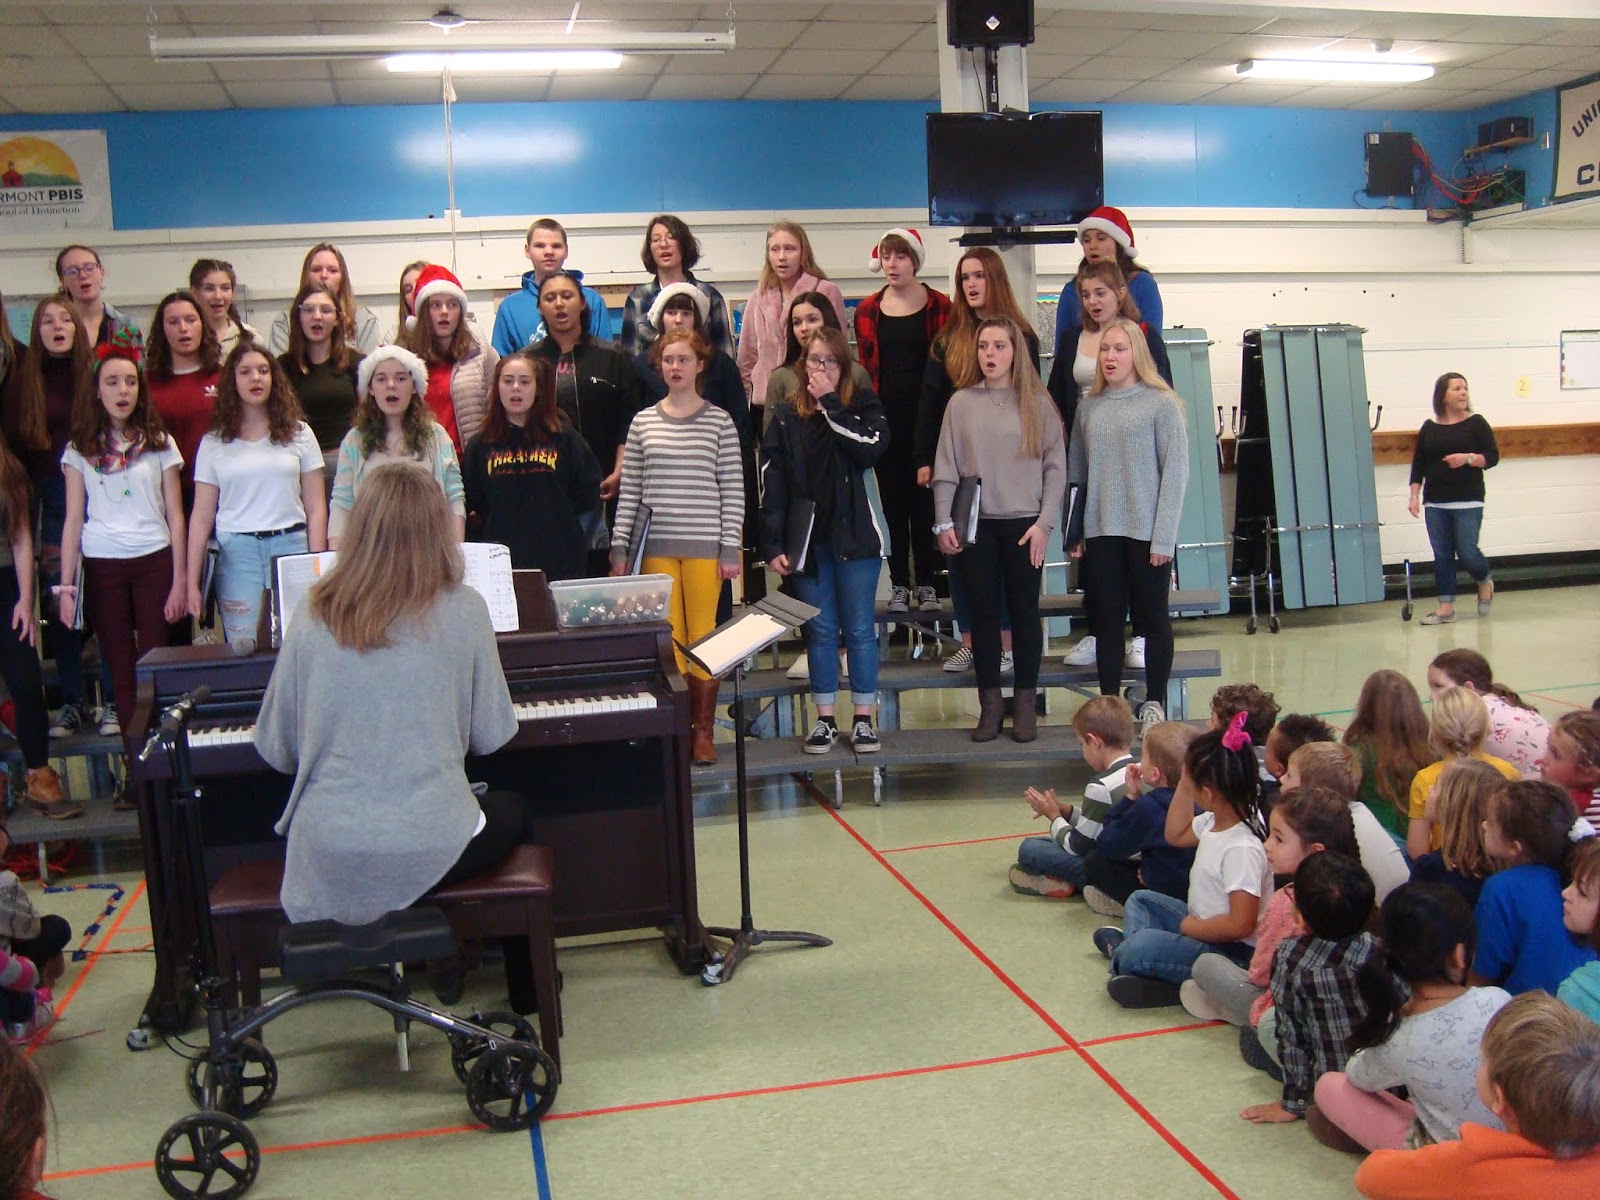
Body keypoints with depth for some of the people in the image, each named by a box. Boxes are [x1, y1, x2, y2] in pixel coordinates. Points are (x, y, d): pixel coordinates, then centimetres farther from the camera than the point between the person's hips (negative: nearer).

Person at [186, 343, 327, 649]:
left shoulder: (298, 434, 8)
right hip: (236, 553, 0)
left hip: (290, 546, 0)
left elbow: (315, 508, 6)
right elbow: (201, 517, 7)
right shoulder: (214, 443, 8)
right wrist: (192, 582, 2)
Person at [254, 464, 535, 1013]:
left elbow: (276, 748, 3)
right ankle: (526, 991, 38)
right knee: (509, 809, 30)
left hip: (327, 862, 2)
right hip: (429, 850, -2)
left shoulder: (314, 615, -3)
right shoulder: (462, 609, -8)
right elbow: (491, 735, 0)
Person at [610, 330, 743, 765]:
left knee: (703, 635, 1)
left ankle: (702, 731, 10)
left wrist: (730, 549, -4)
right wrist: (619, 546, 4)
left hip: (704, 546, -2)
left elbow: (733, 491, 1)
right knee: (667, 636, 3)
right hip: (657, 547, 2)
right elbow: (629, 492, 9)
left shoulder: (719, 421, 2)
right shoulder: (643, 422, 8)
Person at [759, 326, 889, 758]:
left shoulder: (864, 406, 3)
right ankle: (825, 719, 15)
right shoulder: (786, 417, 6)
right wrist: (773, 545, -4)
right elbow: (772, 482, 2)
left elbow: (870, 448, -18)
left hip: (856, 535, -1)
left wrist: (830, 403, -12)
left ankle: (863, 718, 13)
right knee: (820, 630, 7)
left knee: (859, 628, 4)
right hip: (807, 539, 1)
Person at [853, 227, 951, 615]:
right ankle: (899, 583, 14)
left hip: (925, 415, -2)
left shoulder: (939, 307, 0)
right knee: (893, 501, 6)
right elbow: (864, 366, 9)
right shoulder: (868, 311, 7)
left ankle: (927, 583, 12)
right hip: (885, 419, 2)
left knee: (924, 500, 2)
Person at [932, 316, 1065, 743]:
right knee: (984, 612, 6)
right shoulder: (961, 403, 4)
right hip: (974, 525, 1)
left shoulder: (1037, 403, 1)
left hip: (1024, 523, -1)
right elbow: (945, 469, 4)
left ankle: (1025, 703, 15)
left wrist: (1045, 523, -7)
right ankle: (989, 703, 14)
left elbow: (1055, 467, 0)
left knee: (1024, 611, 5)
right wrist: (944, 522, -2)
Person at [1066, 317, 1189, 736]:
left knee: (1152, 617, 6)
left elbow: (1175, 472, -7)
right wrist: (1075, 530, 7)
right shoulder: (1089, 406, 9)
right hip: (1100, 533, 4)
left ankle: (1154, 702, 18)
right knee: (1106, 619, 7)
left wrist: (1163, 538, -11)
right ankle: (1110, 702, 17)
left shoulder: (1161, 404, -4)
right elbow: (1076, 471, 11)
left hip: (1146, 533, -4)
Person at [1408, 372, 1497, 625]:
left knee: (1466, 552, -5)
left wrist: (1468, 458, -19)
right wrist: (1414, 496, 3)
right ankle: (1446, 607, 7)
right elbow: (1418, 464, 11)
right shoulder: (1429, 428, 7)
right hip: (1435, 503, 3)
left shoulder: (1476, 423, 1)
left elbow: (1492, 456, -1)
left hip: (1468, 501, -3)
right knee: (1442, 555, 2)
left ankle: (1485, 583, 26)